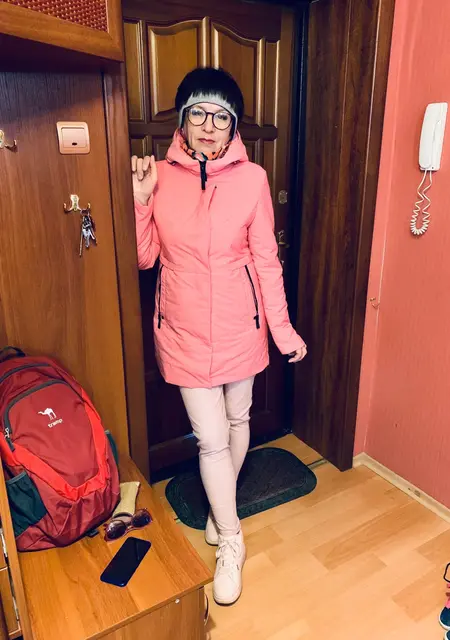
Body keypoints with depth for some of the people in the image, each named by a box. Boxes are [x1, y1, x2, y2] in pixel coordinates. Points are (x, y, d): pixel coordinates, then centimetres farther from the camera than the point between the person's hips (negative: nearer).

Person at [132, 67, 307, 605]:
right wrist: (140, 199, -14)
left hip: (240, 326, 1)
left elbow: (266, 259, -3)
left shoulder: (251, 178, -6)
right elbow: (144, 258, -1)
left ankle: (222, 503, 49)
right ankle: (230, 540, 28)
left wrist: (283, 328, -2)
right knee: (211, 437, 4)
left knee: (237, 419, 18)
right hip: (185, 330, 0)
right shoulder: (160, 176, -3)